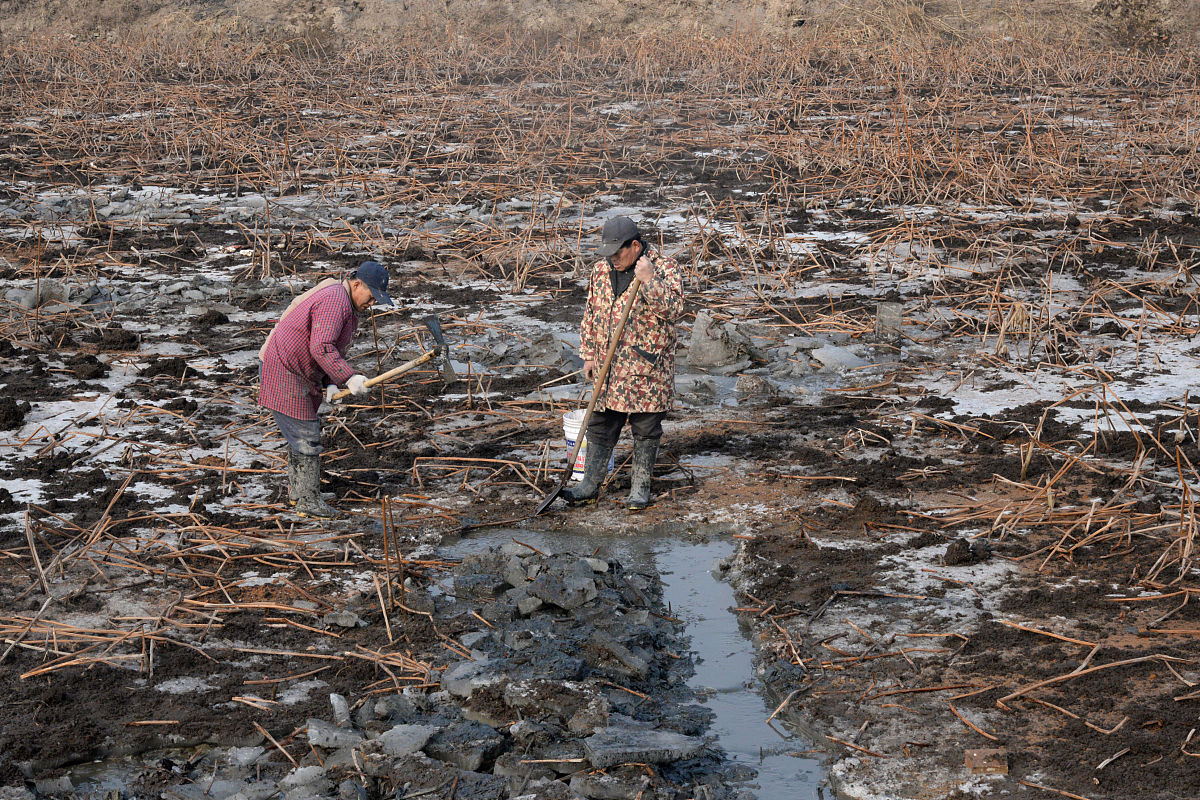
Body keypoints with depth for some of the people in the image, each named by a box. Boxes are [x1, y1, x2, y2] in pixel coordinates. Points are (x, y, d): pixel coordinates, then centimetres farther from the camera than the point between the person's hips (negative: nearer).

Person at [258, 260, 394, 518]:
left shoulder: (348, 305, 12)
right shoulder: (335, 301, -22)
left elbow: (336, 349, 12)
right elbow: (321, 347, -30)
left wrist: (331, 383, -3)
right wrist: (348, 378, -32)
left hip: (301, 374, 11)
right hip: (285, 373, -11)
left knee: (303, 431, 19)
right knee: (306, 436, -7)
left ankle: (296, 490, 32)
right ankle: (308, 501, -1)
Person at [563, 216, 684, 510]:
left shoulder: (664, 268, -9)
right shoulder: (601, 270, 7)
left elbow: (674, 308, -22)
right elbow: (590, 314, 15)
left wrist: (649, 281, -32)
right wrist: (588, 354, 12)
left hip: (648, 367, -4)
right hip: (608, 363, 4)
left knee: (646, 429, 5)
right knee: (600, 425, 9)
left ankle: (640, 487, 17)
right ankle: (590, 485, 18)